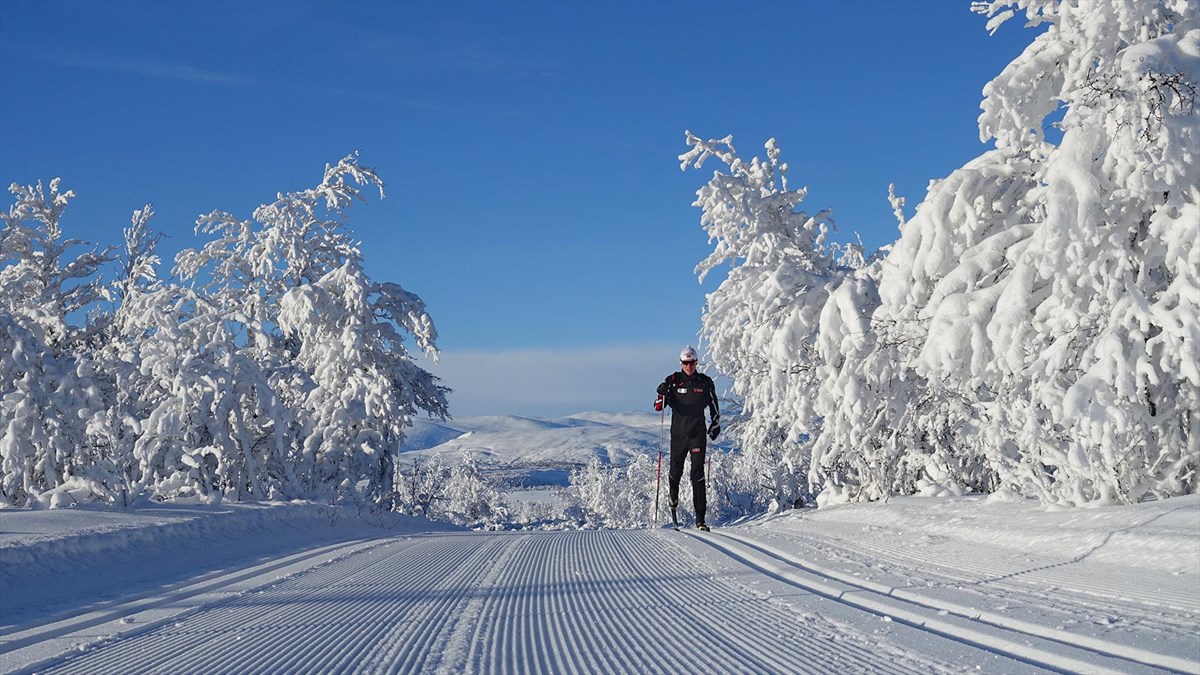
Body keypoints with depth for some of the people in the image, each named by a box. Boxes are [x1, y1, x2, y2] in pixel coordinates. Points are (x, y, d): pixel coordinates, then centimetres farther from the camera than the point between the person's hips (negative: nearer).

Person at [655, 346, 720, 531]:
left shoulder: (705, 382, 4)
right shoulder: (673, 381, 0)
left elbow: (713, 404, 18)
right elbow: (660, 404, -5)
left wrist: (715, 425, 16)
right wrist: (662, 395, -25)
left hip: (698, 433, 0)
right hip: (678, 433, 0)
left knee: (698, 474, -8)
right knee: (676, 470, 8)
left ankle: (700, 518, -10)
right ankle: (672, 497, 43)